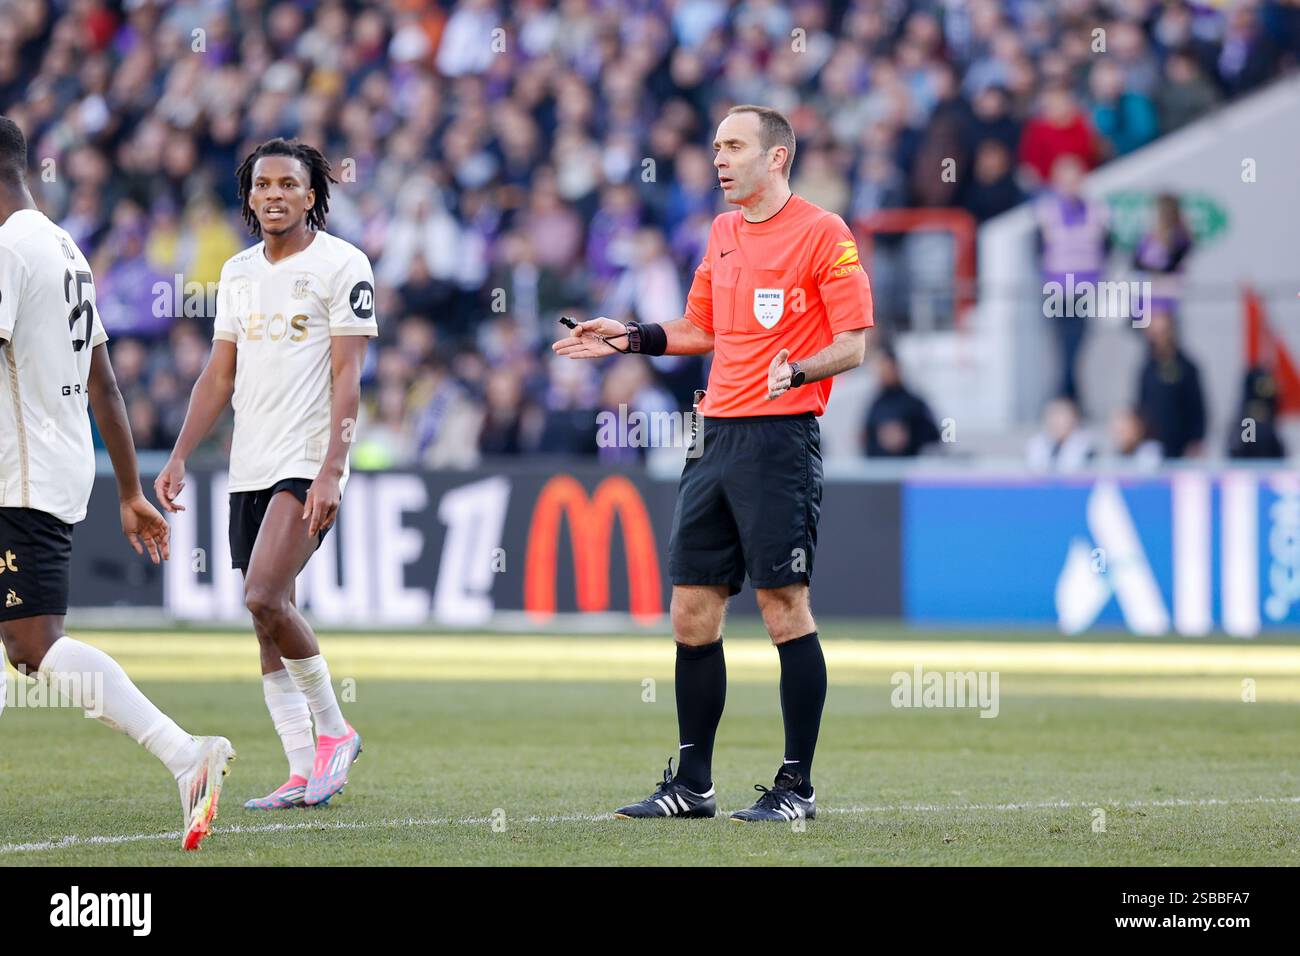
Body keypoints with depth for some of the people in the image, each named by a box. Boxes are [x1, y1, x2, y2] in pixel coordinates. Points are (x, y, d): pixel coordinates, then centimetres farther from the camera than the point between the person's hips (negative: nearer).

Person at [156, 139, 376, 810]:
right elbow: (220, 375, 19)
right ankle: (303, 774, 7)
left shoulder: (342, 265, -5)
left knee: (265, 598, -20)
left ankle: (333, 730, -2)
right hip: (249, 469, 7)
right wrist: (179, 458, 10)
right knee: (265, 618, 3)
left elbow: (347, 377, -10)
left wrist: (331, 471, -18)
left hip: (309, 462, -7)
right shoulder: (238, 272, 15)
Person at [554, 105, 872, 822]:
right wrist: (632, 338, 18)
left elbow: (852, 345, -10)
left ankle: (797, 786, -1)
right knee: (692, 613, 6)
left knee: (784, 609, -7)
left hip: (781, 439, -8)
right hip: (715, 436, 8)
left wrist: (800, 371, -27)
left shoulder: (823, 233, -6)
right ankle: (692, 784, 14)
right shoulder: (723, 233, 16)